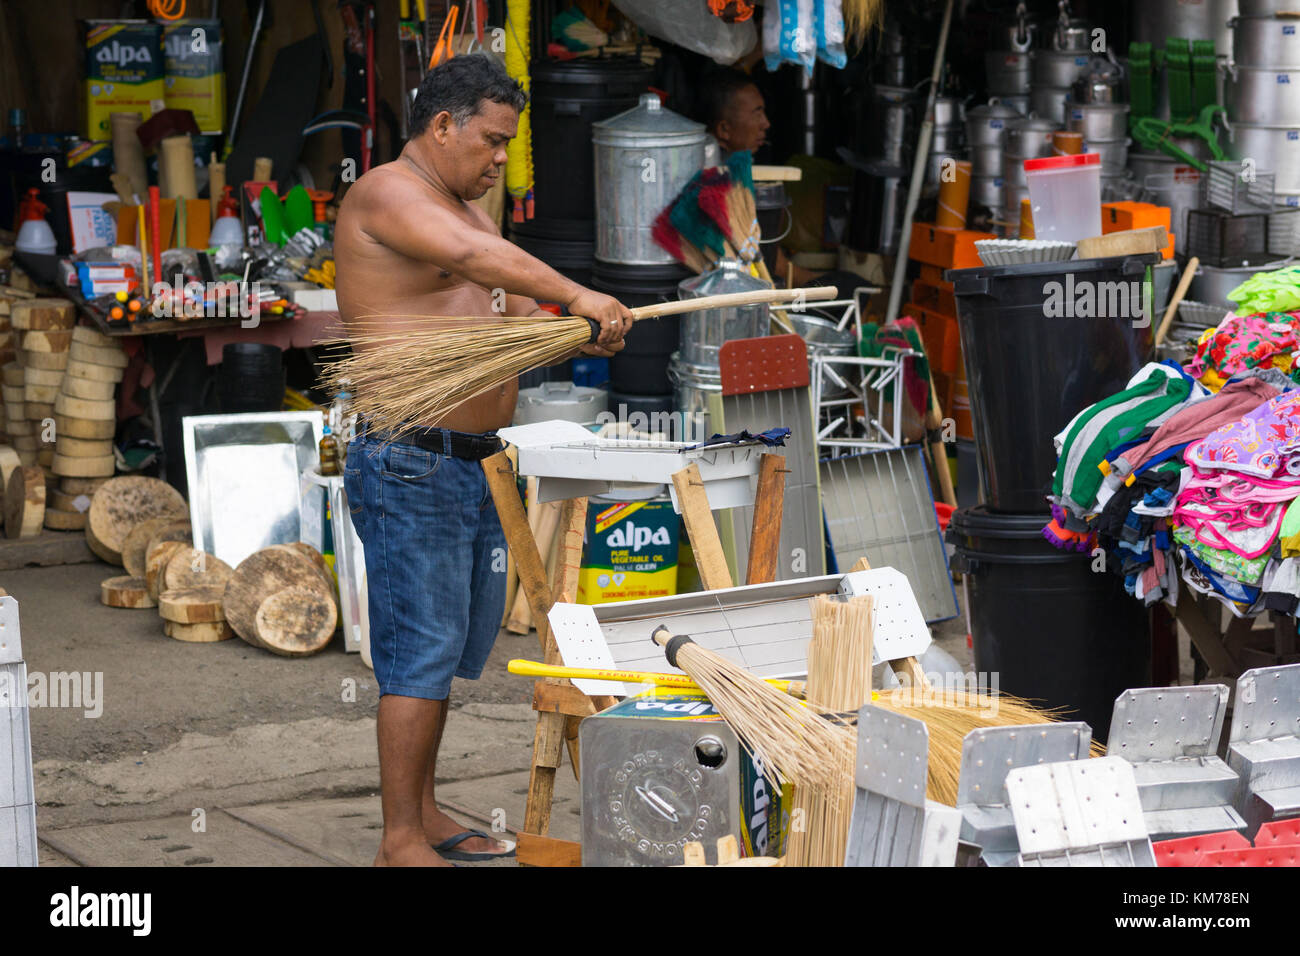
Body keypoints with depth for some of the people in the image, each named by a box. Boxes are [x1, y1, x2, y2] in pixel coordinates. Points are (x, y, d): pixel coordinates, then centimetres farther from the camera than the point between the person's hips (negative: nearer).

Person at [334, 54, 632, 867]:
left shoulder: (468, 209, 20)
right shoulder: (386, 195, -10)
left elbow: (518, 310, 17)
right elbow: (476, 256, -27)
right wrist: (577, 296, -29)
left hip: (474, 465, 10)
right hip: (410, 463, -10)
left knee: (455, 644, 14)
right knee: (421, 652, -8)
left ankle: (425, 813, 23)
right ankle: (401, 843, -4)